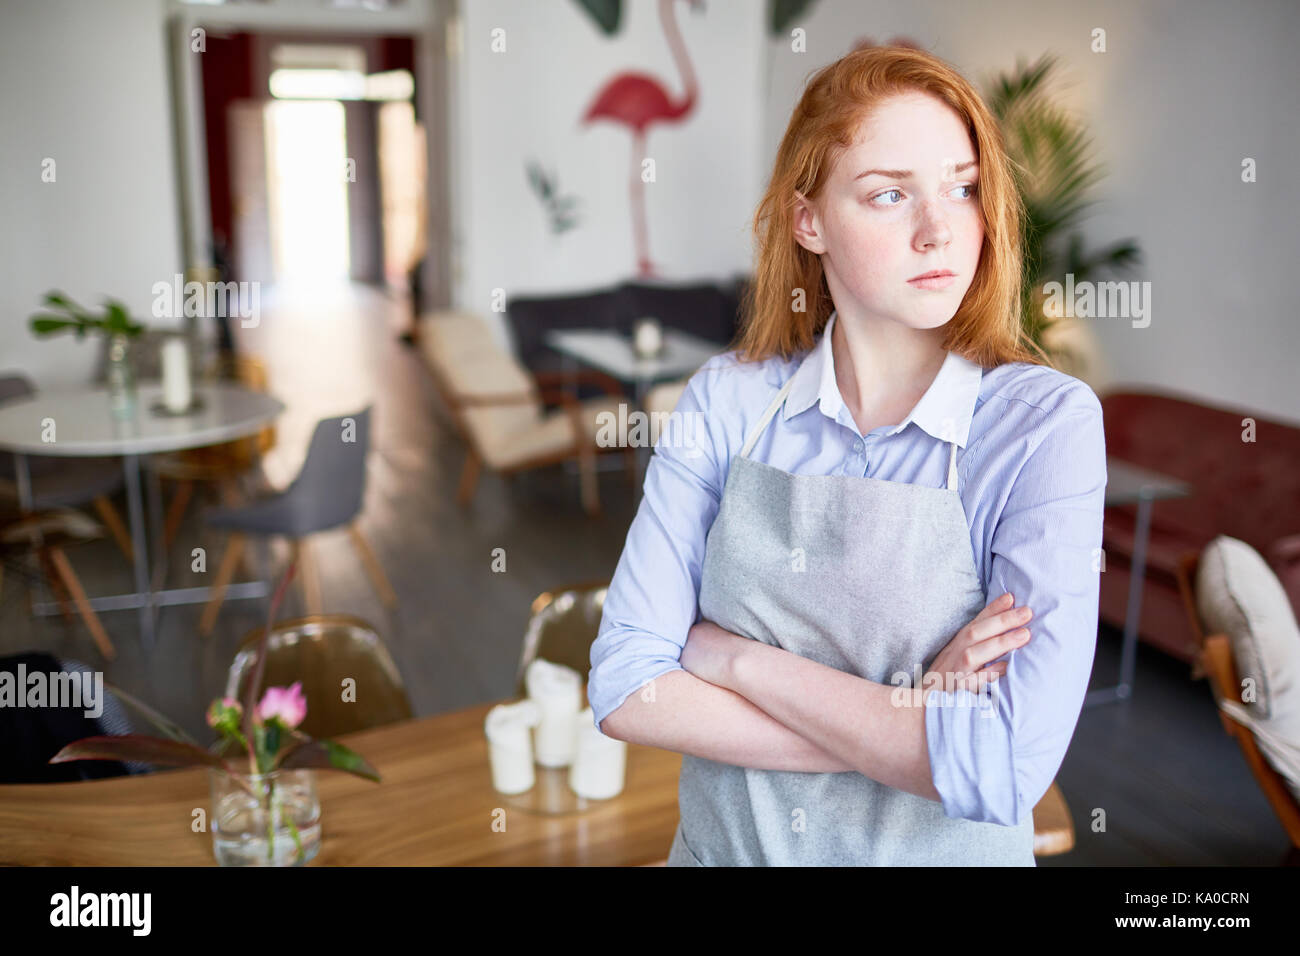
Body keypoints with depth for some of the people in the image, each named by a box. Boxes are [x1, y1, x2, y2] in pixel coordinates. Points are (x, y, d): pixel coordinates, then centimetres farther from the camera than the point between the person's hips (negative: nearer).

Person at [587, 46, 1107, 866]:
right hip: (720, 840, 2)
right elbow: (624, 689, -14)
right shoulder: (726, 402, -10)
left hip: (939, 849, -2)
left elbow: (1006, 769, -26)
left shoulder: (1047, 421, -17)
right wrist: (900, 723, -21)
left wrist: (735, 658, -20)